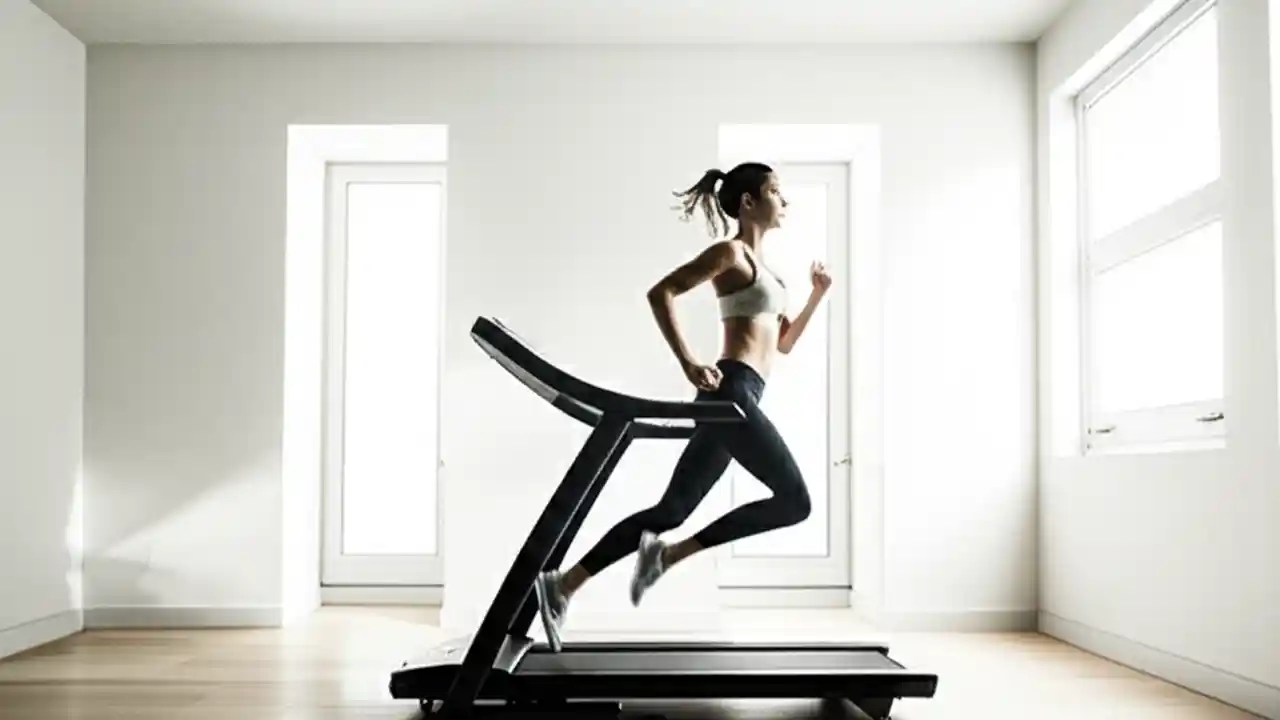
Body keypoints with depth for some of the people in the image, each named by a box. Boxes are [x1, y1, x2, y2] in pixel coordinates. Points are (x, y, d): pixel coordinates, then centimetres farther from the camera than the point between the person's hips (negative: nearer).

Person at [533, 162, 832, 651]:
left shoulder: (759, 264, 25)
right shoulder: (731, 252, -3)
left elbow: (783, 342, 29)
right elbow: (661, 292, -13)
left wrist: (818, 295, 18)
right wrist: (688, 363, -19)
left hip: (734, 398, 9)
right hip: (730, 391, -9)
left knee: (671, 510, 5)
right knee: (794, 501, -10)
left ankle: (562, 584, 4)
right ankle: (668, 554, -9)